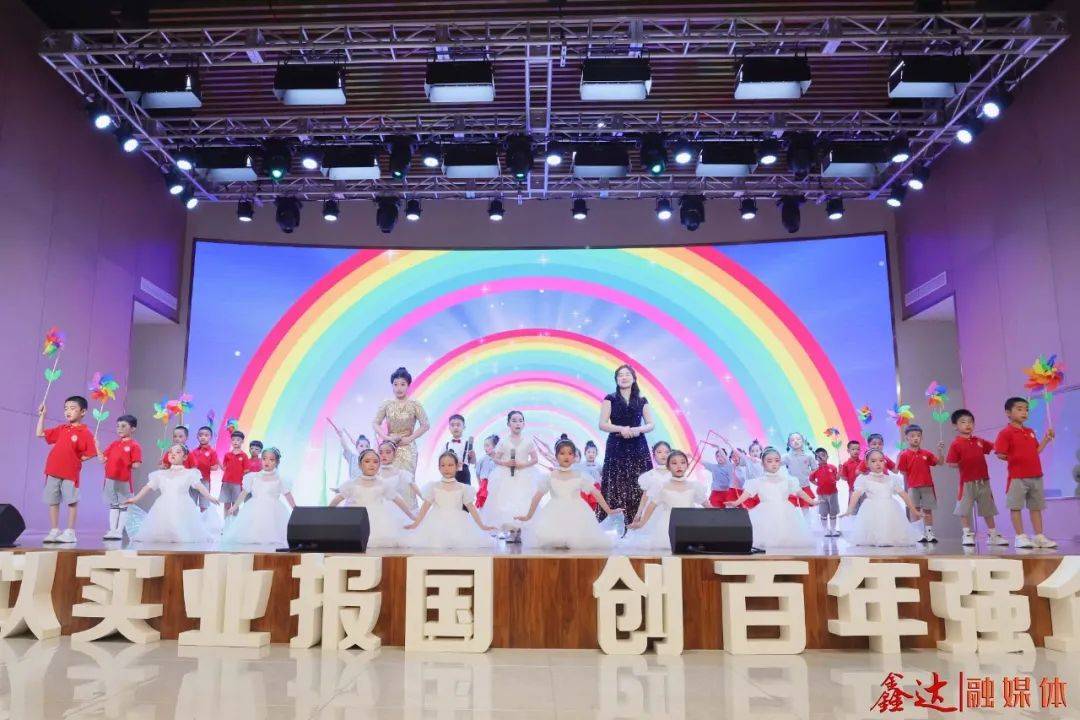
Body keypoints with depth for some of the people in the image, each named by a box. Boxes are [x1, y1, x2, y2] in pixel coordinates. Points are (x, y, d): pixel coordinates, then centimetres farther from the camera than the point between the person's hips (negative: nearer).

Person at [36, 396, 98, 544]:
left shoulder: (85, 432, -6)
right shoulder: (61, 429, 13)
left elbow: (91, 453, -9)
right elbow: (40, 433, 20)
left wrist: (76, 460, -11)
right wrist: (42, 415, 15)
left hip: (70, 472, -6)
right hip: (53, 471, 6)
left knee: (72, 501, 0)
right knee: (52, 501, 8)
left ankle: (70, 532, 6)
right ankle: (54, 531, 16)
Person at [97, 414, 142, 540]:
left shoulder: (134, 445, -6)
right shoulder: (114, 444, 13)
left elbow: (136, 464, -10)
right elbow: (103, 459, 10)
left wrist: (128, 466, -22)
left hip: (124, 480, -6)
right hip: (110, 479, 6)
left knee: (123, 506, 3)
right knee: (113, 506, 12)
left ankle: (119, 531, 8)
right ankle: (112, 530, 16)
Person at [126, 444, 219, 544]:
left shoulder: (189, 473, 4)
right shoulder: (160, 474, 16)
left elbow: (199, 486, -7)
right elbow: (148, 487, 20)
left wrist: (209, 497, -22)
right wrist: (135, 499, 14)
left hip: (182, 511, -4)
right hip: (163, 511, 4)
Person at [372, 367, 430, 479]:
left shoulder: (414, 405, -2)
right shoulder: (387, 405, 4)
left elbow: (425, 425, -5)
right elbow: (375, 423, 3)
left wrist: (409, 438, -10)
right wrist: (387, 438, -10)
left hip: (408, 449, -1)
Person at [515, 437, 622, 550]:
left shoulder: (580, 476, 4)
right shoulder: (550, 477, 5)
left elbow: (596, 493, 4)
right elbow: (537, 497, 10)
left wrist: (608, 510, 0)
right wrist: (528, 516, 11)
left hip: (576, 515, 0)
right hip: (555, 515, 0)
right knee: (543, 538, -24)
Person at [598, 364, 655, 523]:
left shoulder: (642, 401, 11)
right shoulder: (610, 399, 5)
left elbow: (650, 425, 9)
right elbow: (602, 425, -1)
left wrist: (638, 429, -12)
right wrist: (621, 429, -16)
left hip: (638, 447, 2)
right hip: (616, 447, -1)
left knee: (637, 486, -4)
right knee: (616, 486, -6)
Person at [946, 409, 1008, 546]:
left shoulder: (979, 441, 9)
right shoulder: (956, 444, -8)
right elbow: (950, 463, -9)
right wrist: (961, 465, -23)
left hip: (983, 481, 5)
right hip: (967, 482, -5)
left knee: (988, 509, 13)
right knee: (965, 509, -2)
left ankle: (993, 535, 22)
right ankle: (967, 535, 7)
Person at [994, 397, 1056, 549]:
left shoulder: (1030, 432, 14)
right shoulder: (1006, 433, -9)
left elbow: (1036, 451, 17)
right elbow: (1000, 454, -13)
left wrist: (1046, 439, 11)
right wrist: (1013, 459, -18)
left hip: (1036, 476, 7)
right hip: (1017, 477, -7)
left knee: (1036, 506, 11)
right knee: (1016, 506, -2)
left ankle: (1039, 536, 17)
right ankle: (1020, 537, 4)